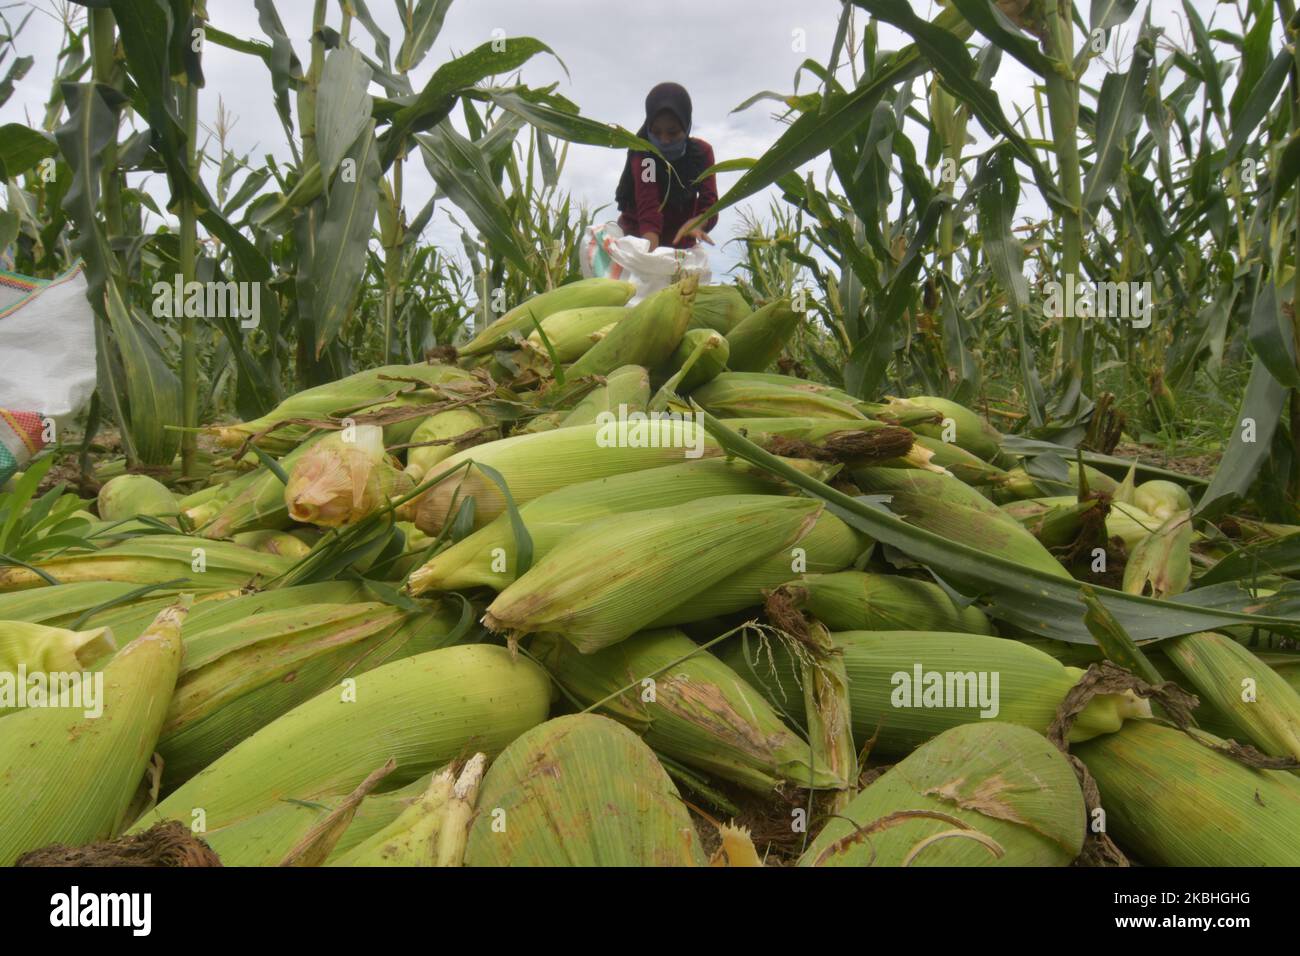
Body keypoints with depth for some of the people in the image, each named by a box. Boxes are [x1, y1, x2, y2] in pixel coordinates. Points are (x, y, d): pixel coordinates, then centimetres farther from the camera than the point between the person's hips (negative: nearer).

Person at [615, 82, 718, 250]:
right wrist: (650, 248, -50)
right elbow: (647, 205, -33)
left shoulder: (702, 152, -9)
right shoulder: (642, 151, -18)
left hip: (681, 244, 4)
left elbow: (709, 203, -21)